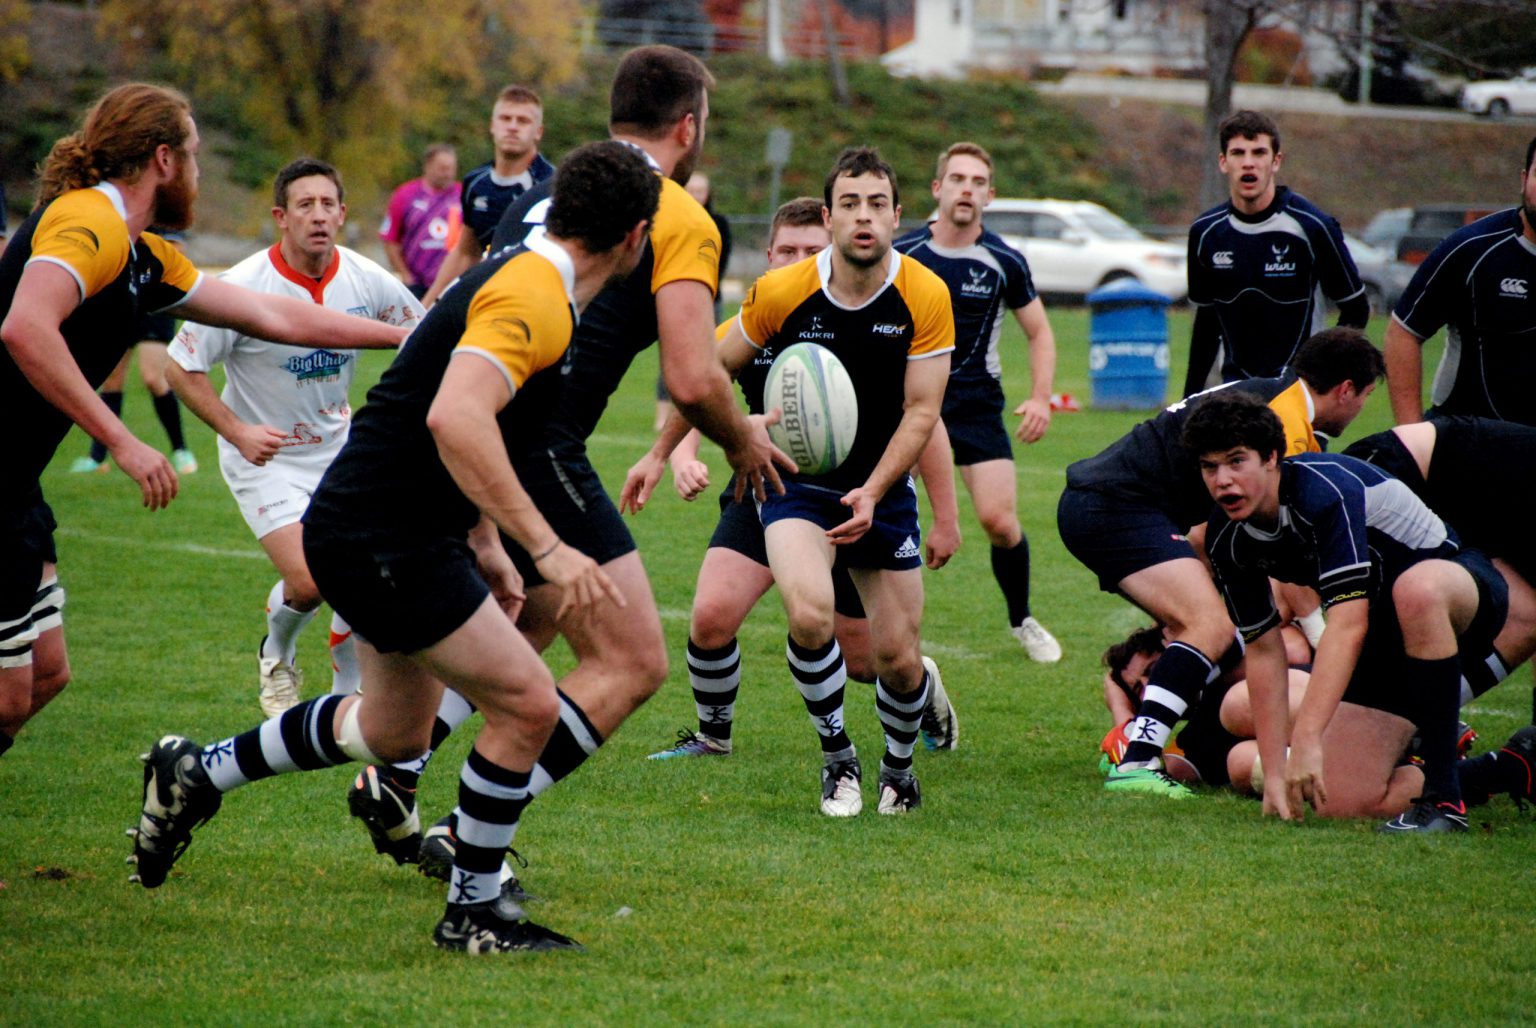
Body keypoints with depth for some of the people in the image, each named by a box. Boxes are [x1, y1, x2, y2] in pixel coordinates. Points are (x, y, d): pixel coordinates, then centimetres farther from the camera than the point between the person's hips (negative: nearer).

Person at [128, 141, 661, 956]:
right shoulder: (533, 297, -22)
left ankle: (196, 773, 37)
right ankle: (472, 913, 4)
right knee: (526, 704, -9)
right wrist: (547, 546, -36)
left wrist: (483, 542, 23)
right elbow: (454, 417, -37)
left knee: (393, 730, 24)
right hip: (381, 541, -11)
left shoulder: (526, 280, 10)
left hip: (400, 532, 11)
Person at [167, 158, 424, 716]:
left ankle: (349, 691, 15)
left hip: (338, 447, 4)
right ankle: (276, 655, 19)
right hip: (266, 456, -4)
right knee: (308, 582, -16)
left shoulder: (366, 280, -10)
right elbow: (181, 366, -15)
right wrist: (237, 431, -23)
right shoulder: (245, 287, -21)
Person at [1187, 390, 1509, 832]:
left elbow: (1348, 625, -38)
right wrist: (1275, 775, -5)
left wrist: (1306, 739, -45)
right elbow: (1263, 648, 0)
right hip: (1383, 642, 7)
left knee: (1417, 589, -44)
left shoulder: (1326, 489, -30)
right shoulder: (1227, 540, -8)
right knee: (1343, 802, -10)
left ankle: (1443, 795, -34)